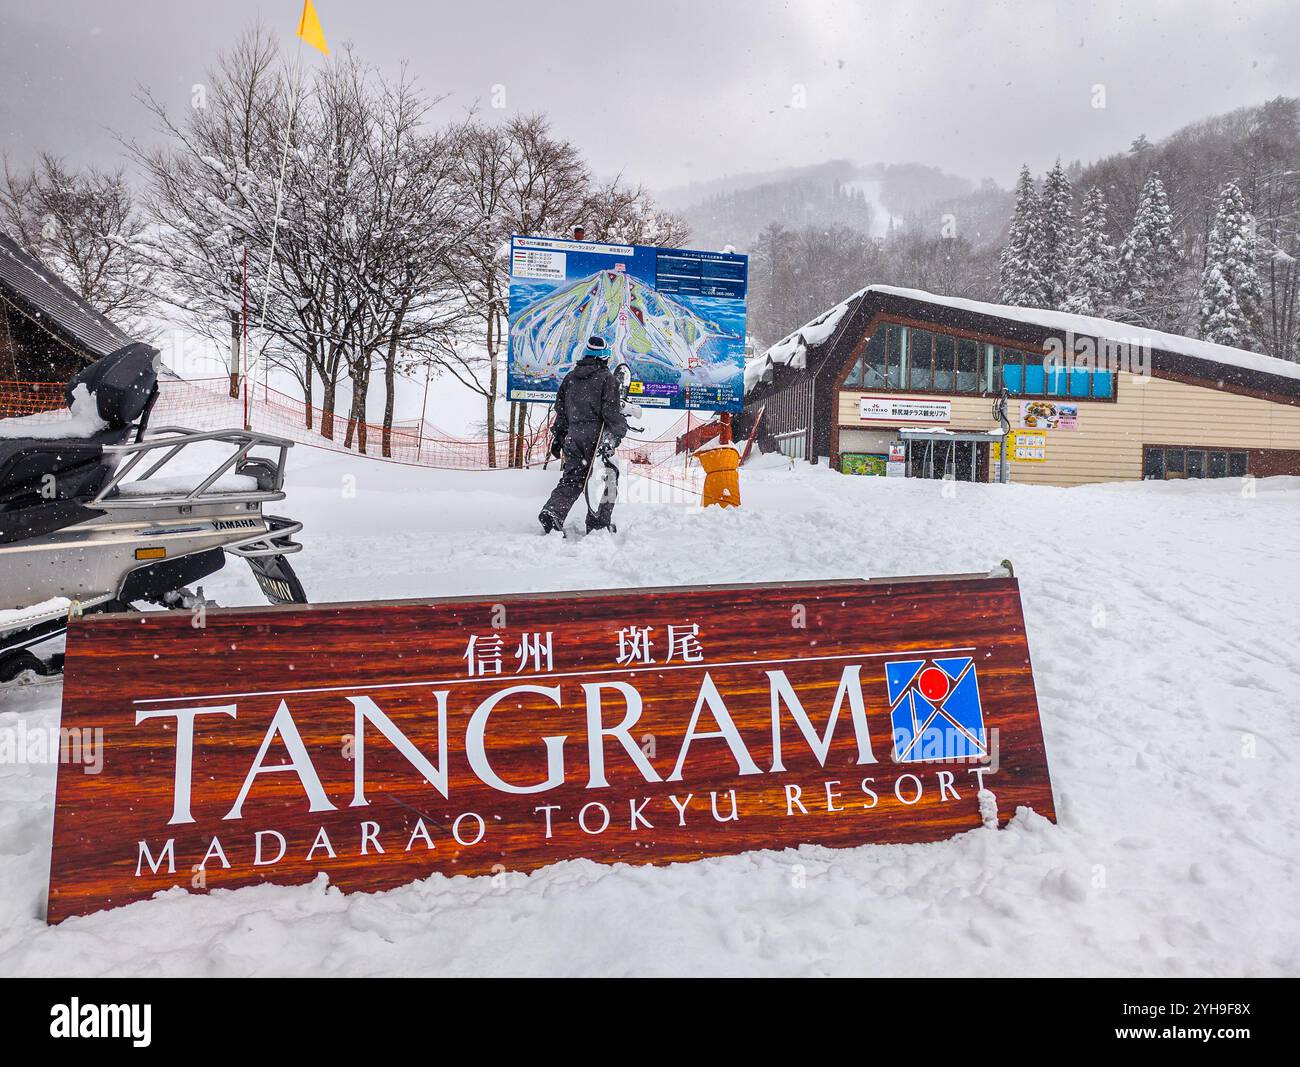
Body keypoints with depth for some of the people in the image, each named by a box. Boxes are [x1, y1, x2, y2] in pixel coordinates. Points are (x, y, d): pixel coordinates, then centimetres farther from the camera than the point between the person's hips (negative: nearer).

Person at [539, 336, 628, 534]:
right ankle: (598, 521, 3)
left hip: (572, 434, 5)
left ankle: (552, 512, -11)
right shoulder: (607, 378, -2)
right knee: (607, 476, 7)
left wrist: (558, 435, 22)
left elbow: (560, 407, 17)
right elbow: (611, 410, -9)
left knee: (572, 478, 8)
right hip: (596, 433, -5)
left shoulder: (570, 377, 16)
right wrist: (620, 431, 0)